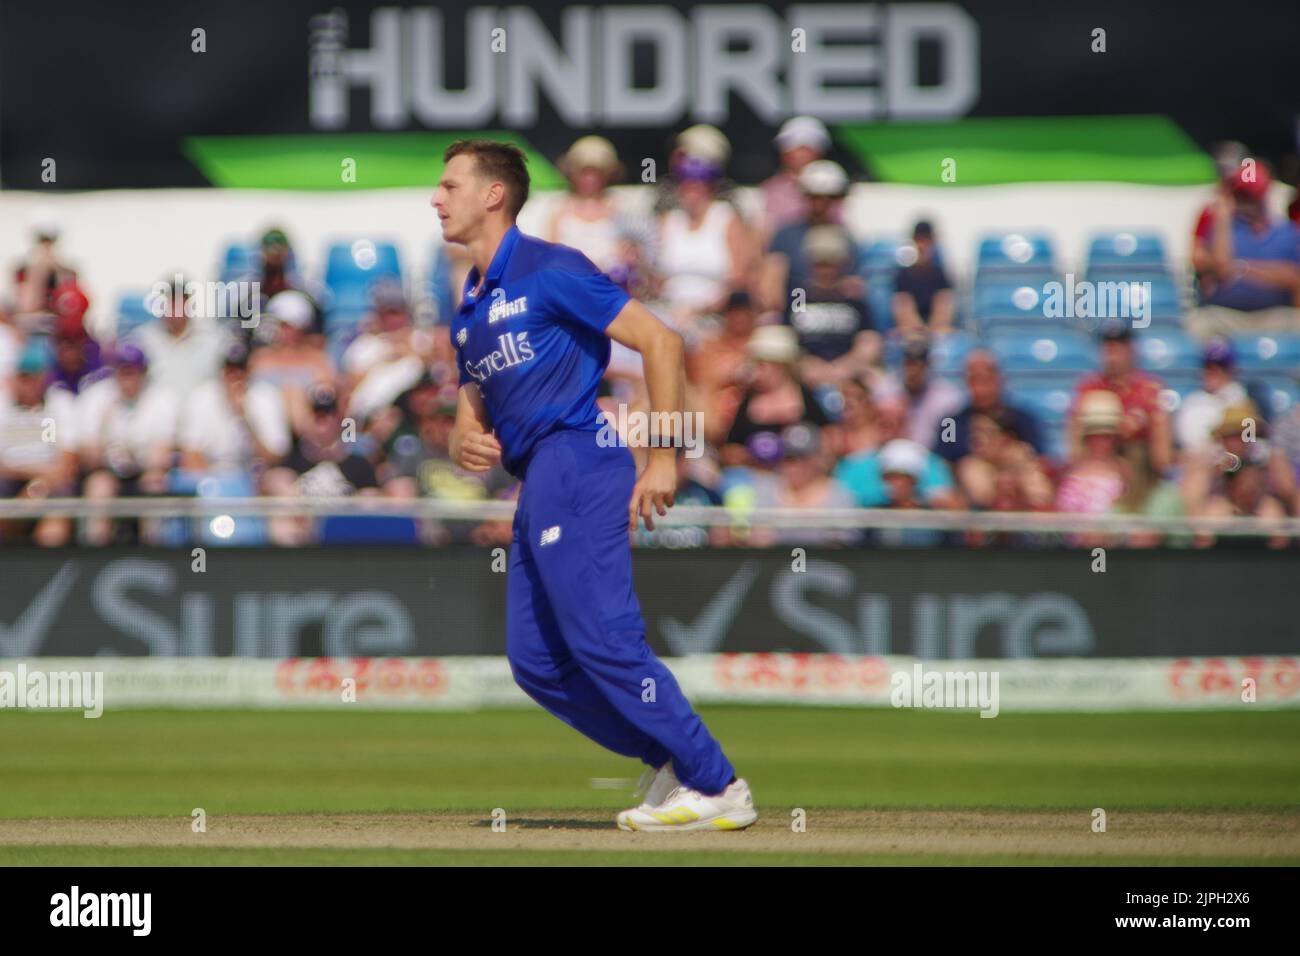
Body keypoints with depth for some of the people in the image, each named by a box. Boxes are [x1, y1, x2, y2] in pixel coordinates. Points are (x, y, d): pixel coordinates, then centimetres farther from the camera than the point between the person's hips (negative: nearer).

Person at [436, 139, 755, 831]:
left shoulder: (549, 271, -5)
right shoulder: (470, 309, 21)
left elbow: (659, 340, -9)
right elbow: (474, 398, 29)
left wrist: (663, 457, -13)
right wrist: (465, 441, 3)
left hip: (575, 463, -10)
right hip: (537, 485, 10)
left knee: (602, 639, -15)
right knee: (535, 662, 6)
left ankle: (719, 789, -12)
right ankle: (673, 764, 12)